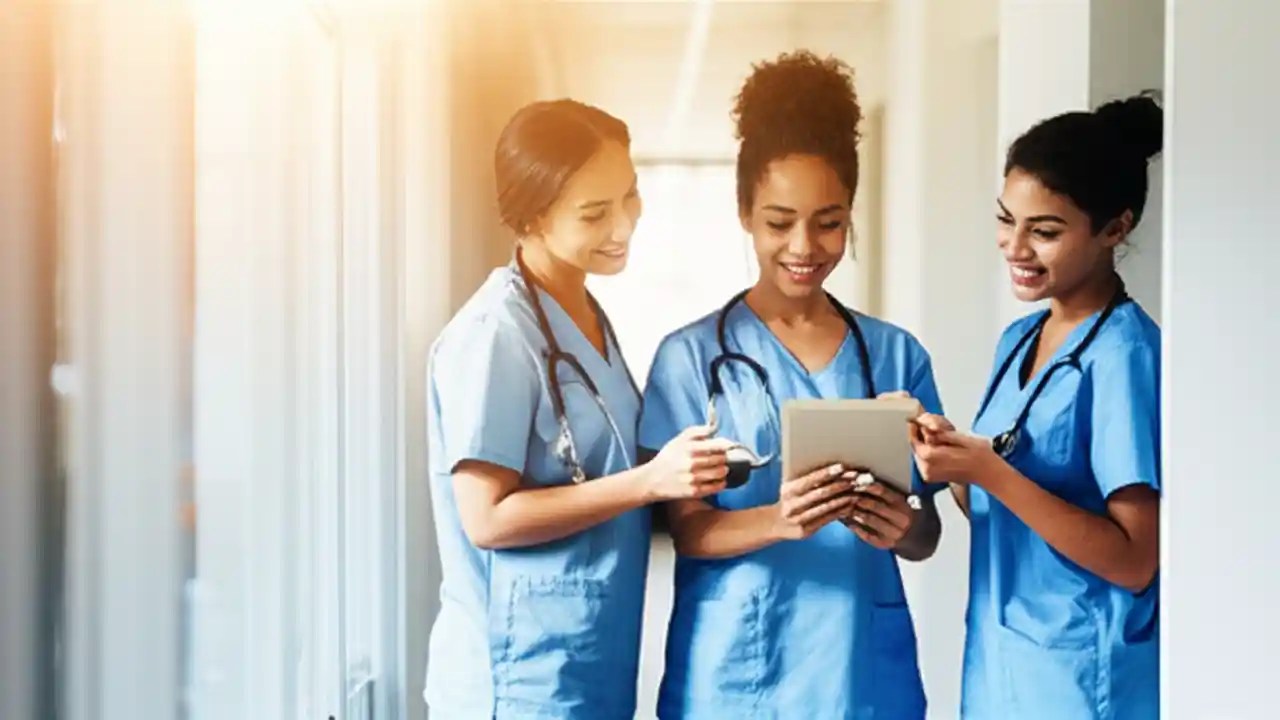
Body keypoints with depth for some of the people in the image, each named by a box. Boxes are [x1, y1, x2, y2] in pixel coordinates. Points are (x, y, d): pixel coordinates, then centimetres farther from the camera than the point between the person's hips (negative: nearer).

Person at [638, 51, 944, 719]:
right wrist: (780, 520, -26)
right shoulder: (692, 355, -4)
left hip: (866, 666, 2)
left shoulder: (896, 354, 4)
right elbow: (687, 527, -7)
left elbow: (927, 534, 6)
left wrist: (903, 528, -17)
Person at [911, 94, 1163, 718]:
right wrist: (952, 462, -7)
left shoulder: (1124, 355, -17)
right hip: (999, 665, 7)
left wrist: (988, 471, -25)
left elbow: (1134, 562, -20)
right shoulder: (1018, 339, 6)